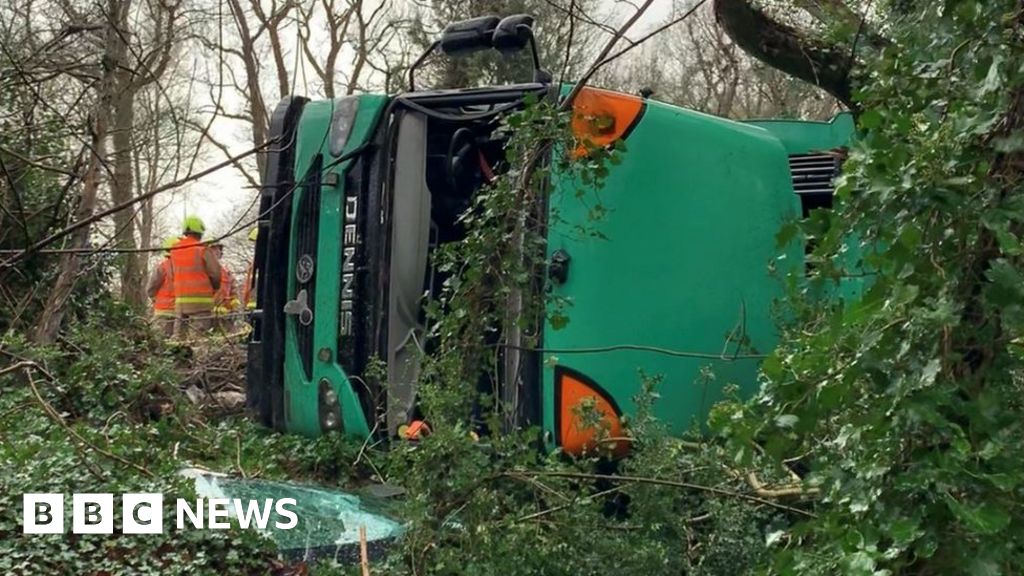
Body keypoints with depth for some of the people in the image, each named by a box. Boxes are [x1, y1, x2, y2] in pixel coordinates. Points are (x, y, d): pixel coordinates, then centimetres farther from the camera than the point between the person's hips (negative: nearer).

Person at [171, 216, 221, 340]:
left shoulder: (174, 251, 9)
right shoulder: (203, 251, -7)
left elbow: (176, 273, 11)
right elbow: (215, 274, -5)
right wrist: (213, 289, 14)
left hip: (179, 300, 5)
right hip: (200, 301, -5)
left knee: (179, 336, 9)